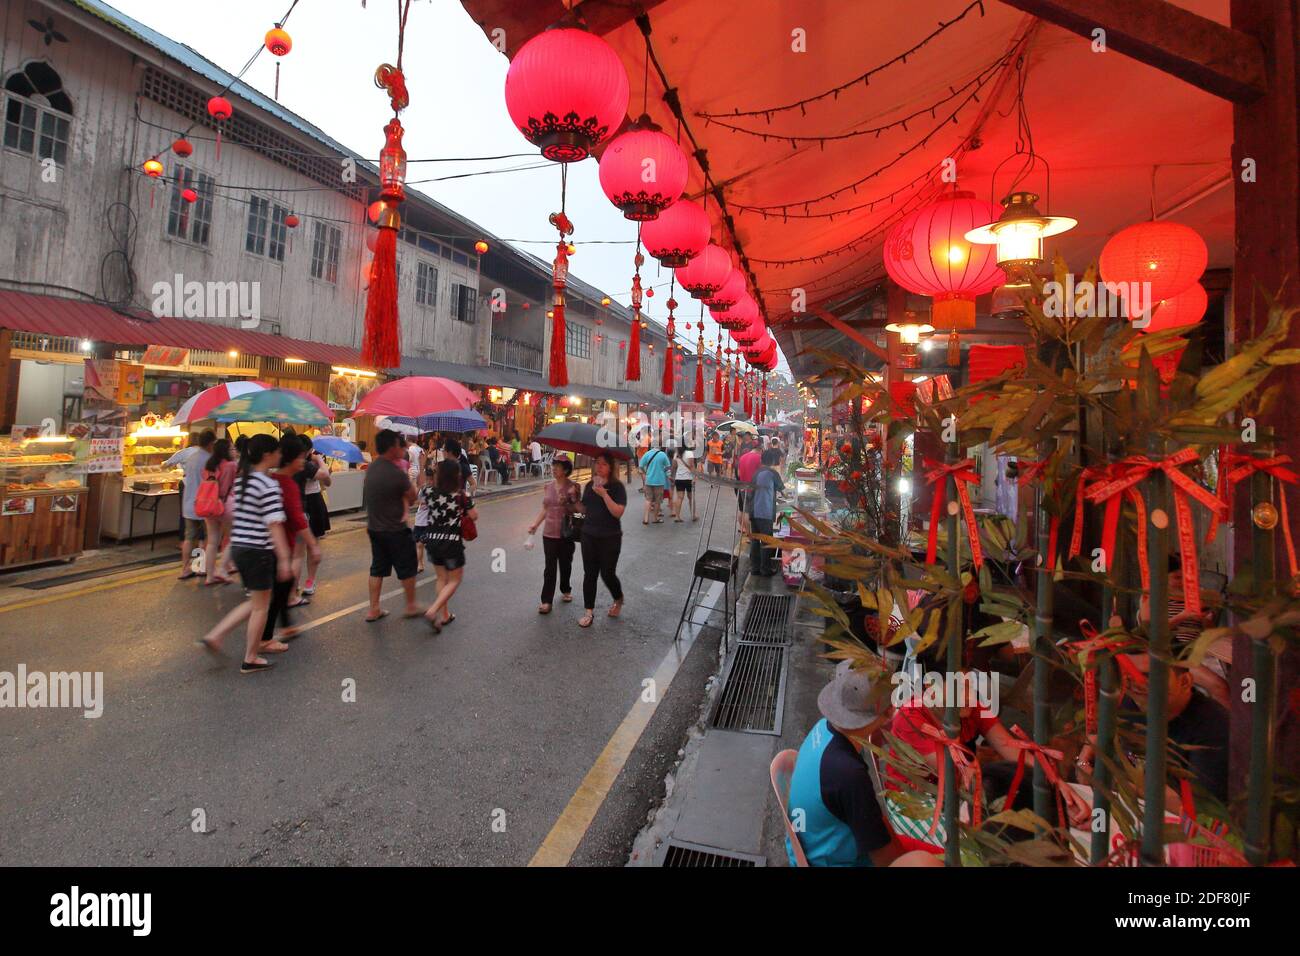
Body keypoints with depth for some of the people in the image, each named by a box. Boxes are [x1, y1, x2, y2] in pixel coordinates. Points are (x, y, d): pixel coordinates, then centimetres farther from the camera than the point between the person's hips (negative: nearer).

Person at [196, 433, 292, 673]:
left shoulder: (241, 480, 9)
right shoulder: (269, 485, -17)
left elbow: (231, 512, 18)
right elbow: (274, 525, -22)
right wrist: (284, 559, -21)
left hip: (238, 547, 8)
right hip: (258, 551, -8)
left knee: (255, 602, 23)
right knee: (261, 607, 7)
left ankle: (214, 636, 17)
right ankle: (250, 660, 17)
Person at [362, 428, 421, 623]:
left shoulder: (372, 467, 2)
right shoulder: (396, 473, -22)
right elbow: (412, 497, -9)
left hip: (374, 527, 7)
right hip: (395, 530, -7)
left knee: (377, 568, 16)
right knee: (406, 569, 9)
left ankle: (374, 610, 21)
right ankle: (411, 607, 22)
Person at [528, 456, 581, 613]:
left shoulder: (572, 487, -8)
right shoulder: (548, 487, 5)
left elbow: (577, 509, -7)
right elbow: (545, 509, 13)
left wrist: (571, 499, -23)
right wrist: (536, 524, 4)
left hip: (566, 533, -2)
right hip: (549, 533, 2)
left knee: (565, 564, 14)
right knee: (550, 567, 1)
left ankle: (565, 590, 36)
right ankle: (546, 601, 2)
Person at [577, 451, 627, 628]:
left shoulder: (617, 487, -9)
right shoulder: (590, 485, 7)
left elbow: (618, 512, -20)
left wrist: (604, 494, -26)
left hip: (610, 537, -5)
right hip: (589, 535, 5)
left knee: (607, 573, 2)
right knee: (589, 574, 6)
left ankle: (619, 600, 32)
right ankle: (589, 612, 15)